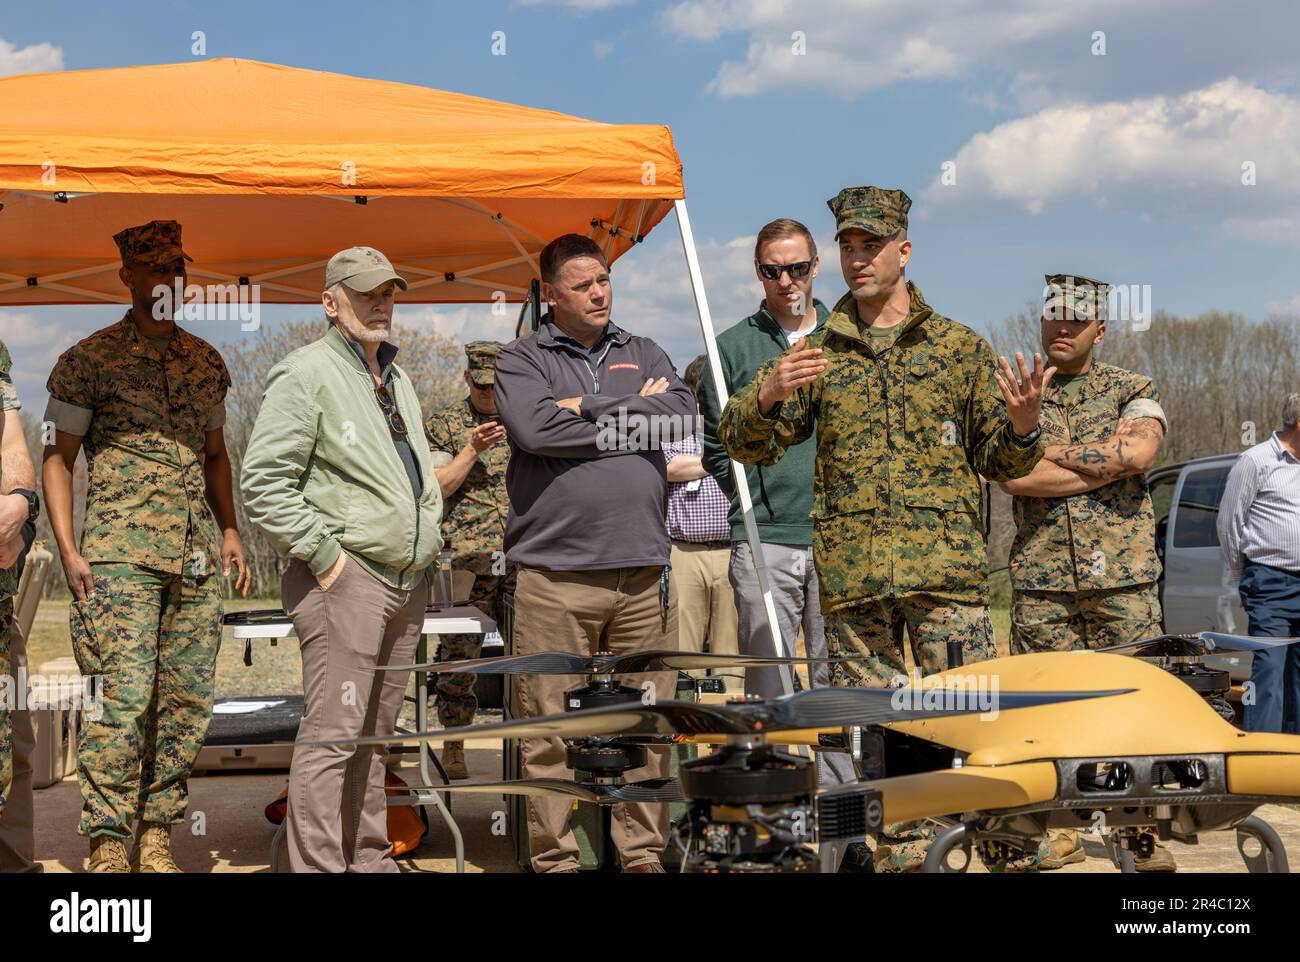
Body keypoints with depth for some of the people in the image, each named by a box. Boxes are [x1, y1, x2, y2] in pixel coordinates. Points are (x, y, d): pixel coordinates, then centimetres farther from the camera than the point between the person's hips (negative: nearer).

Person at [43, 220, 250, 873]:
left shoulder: (206, 362, 17)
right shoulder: (89, 360, 2)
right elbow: (58, 457, 3)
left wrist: (229, 529, 13)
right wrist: (68, 550, -7)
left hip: (197, 556, 5)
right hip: (121, 552, -5)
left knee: (188, 699, 4)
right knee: (126, 696, -12)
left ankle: (155, 838, 14)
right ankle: (106, 848, -5)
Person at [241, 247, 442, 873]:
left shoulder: (398, 381, 20)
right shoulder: (306, 375, -7)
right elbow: (263, 486, -14)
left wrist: (428, 536, 20)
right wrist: (325, 556, -15)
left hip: (407, 582, 8)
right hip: (345, 579, -8)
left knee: (375, 736, 13)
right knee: (332, 735, -10)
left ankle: (371, 860, 20)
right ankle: (319, 866, -7)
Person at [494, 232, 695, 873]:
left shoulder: (643, 355, 18)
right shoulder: (523, 360, 7)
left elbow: (682, 416, -1)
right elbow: (534, 428, -14)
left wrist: (589, 410, -5)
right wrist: (633, 417, -4)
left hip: (642, 571, 3)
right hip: (555, 574, -3)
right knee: (551, 729, -2)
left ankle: (642, 854, 14)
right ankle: (554, 858, 7)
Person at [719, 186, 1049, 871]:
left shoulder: (958, 349, 11)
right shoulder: (817, 352, 13)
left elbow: (999, 462, 13)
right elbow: (744, 443, 9)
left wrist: (1022, 427, -10)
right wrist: (767, 397, -13)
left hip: (945, 565, -1)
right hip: (850, 576, 2)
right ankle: (899, 852, 14)